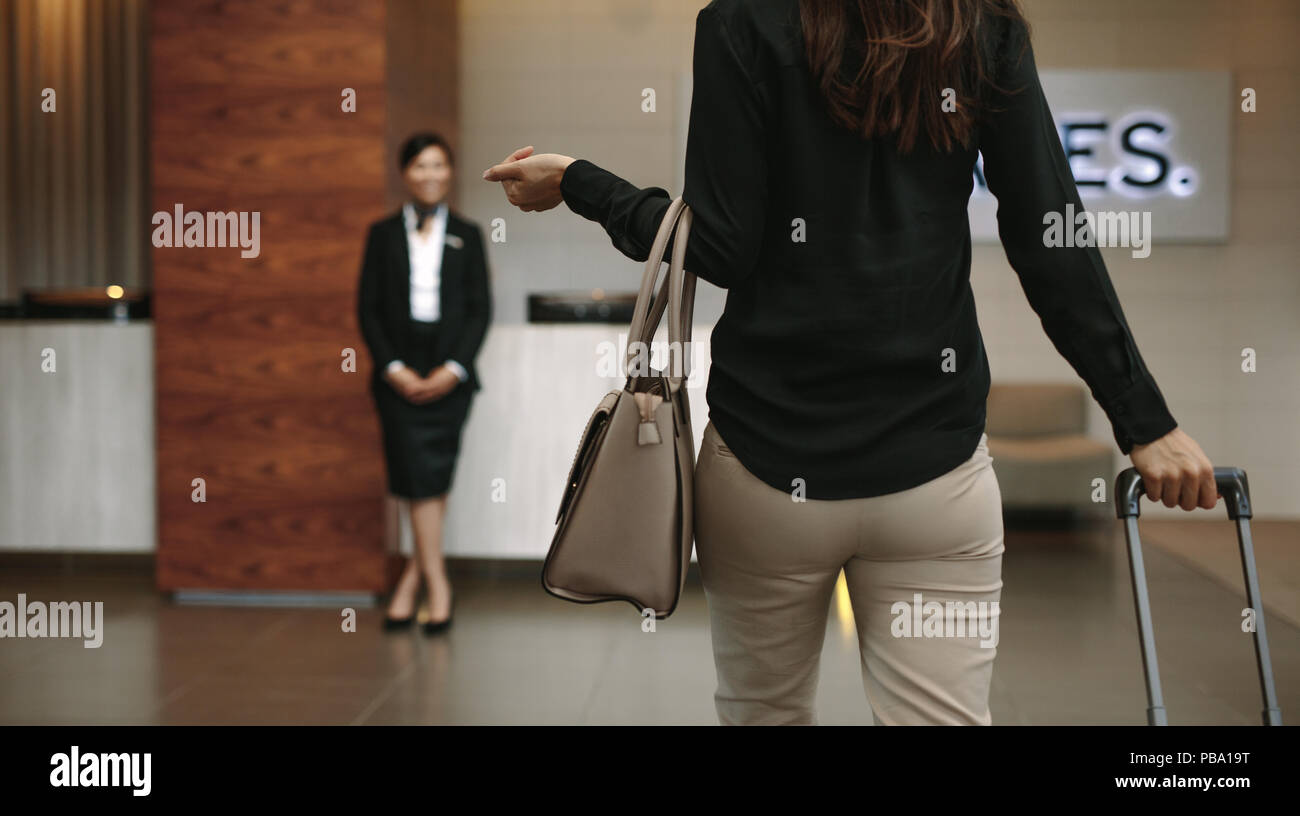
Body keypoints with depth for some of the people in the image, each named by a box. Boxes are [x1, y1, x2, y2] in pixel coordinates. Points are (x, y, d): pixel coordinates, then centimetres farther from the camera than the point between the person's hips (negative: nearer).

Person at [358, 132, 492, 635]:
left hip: (450, 375, 1)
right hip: (399, 375, -1)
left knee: (436, 474, 0)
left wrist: (454, 368, -9)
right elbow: (367, 308, 3)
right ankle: (437, 584, -1)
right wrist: (393, 369, -8)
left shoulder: (467, 235, 8)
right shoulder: (384, 233, 7)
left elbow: (480, 309, 4)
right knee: (418, 475, -6)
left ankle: (414, 576, 12)